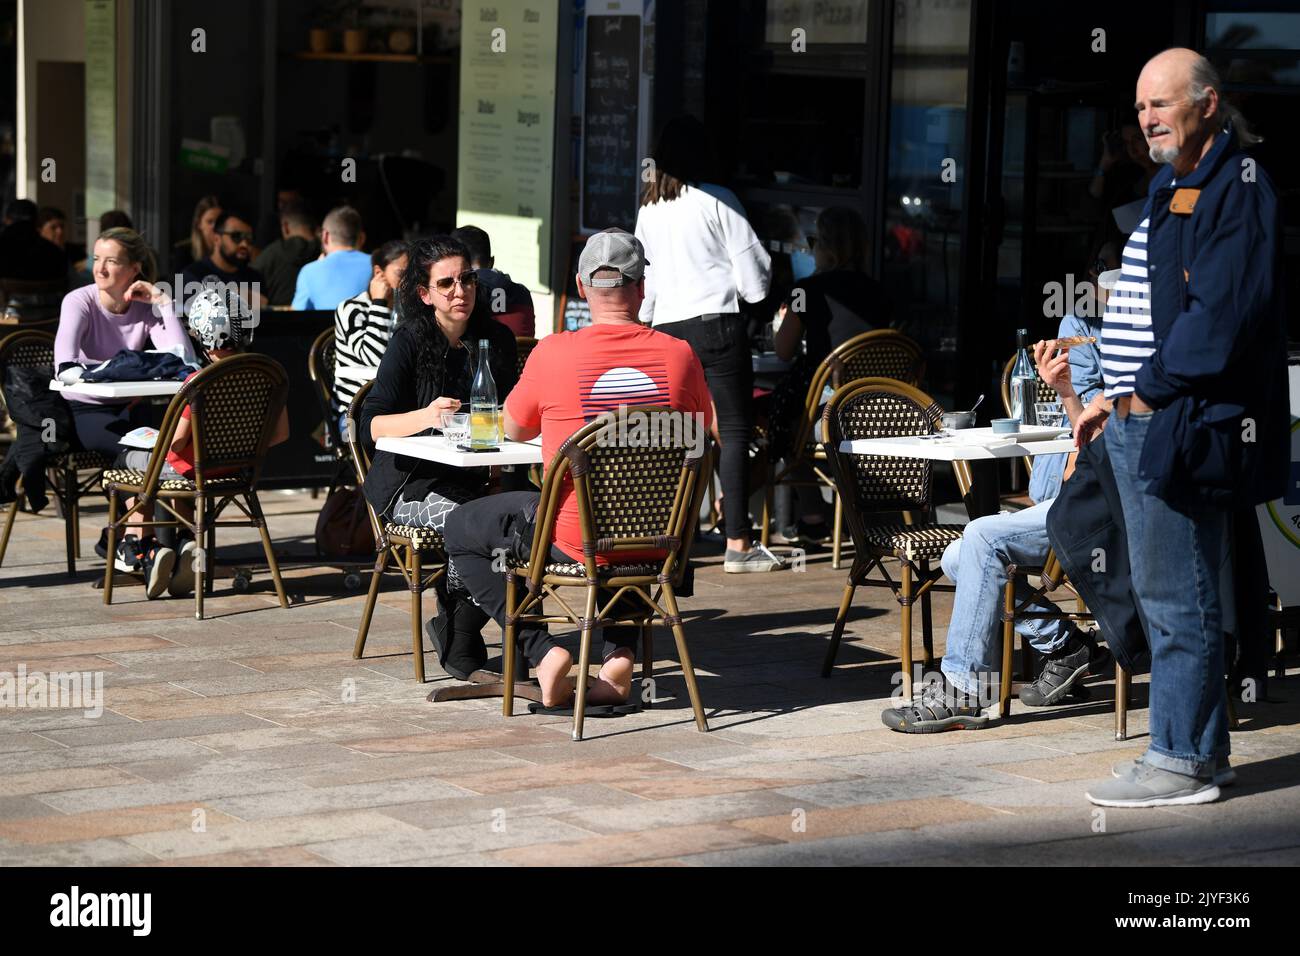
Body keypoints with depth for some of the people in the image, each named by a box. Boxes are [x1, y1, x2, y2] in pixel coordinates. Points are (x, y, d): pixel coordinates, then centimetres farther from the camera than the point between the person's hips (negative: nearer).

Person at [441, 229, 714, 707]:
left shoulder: (553, 353, -14)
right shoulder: (680, 355, -7)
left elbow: (515, 431, 5)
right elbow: (702, 436, 11)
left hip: (575, 541, -3)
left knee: (460, 529, 21)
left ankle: (544, 653, 5)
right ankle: (619, 656, 23)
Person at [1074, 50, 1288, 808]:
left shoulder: (1235, 189, -12)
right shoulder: (1178, 190, 20)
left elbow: (1223, 312, -21)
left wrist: (1151, 389, -16)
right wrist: (1115, 396, 15)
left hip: (1183, 425, -10)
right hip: (1143, 423, 10)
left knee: (1177, 599, -6)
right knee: (1171, 595, 15)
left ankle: (1181, 761, -1)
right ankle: (1203, 743, 23)